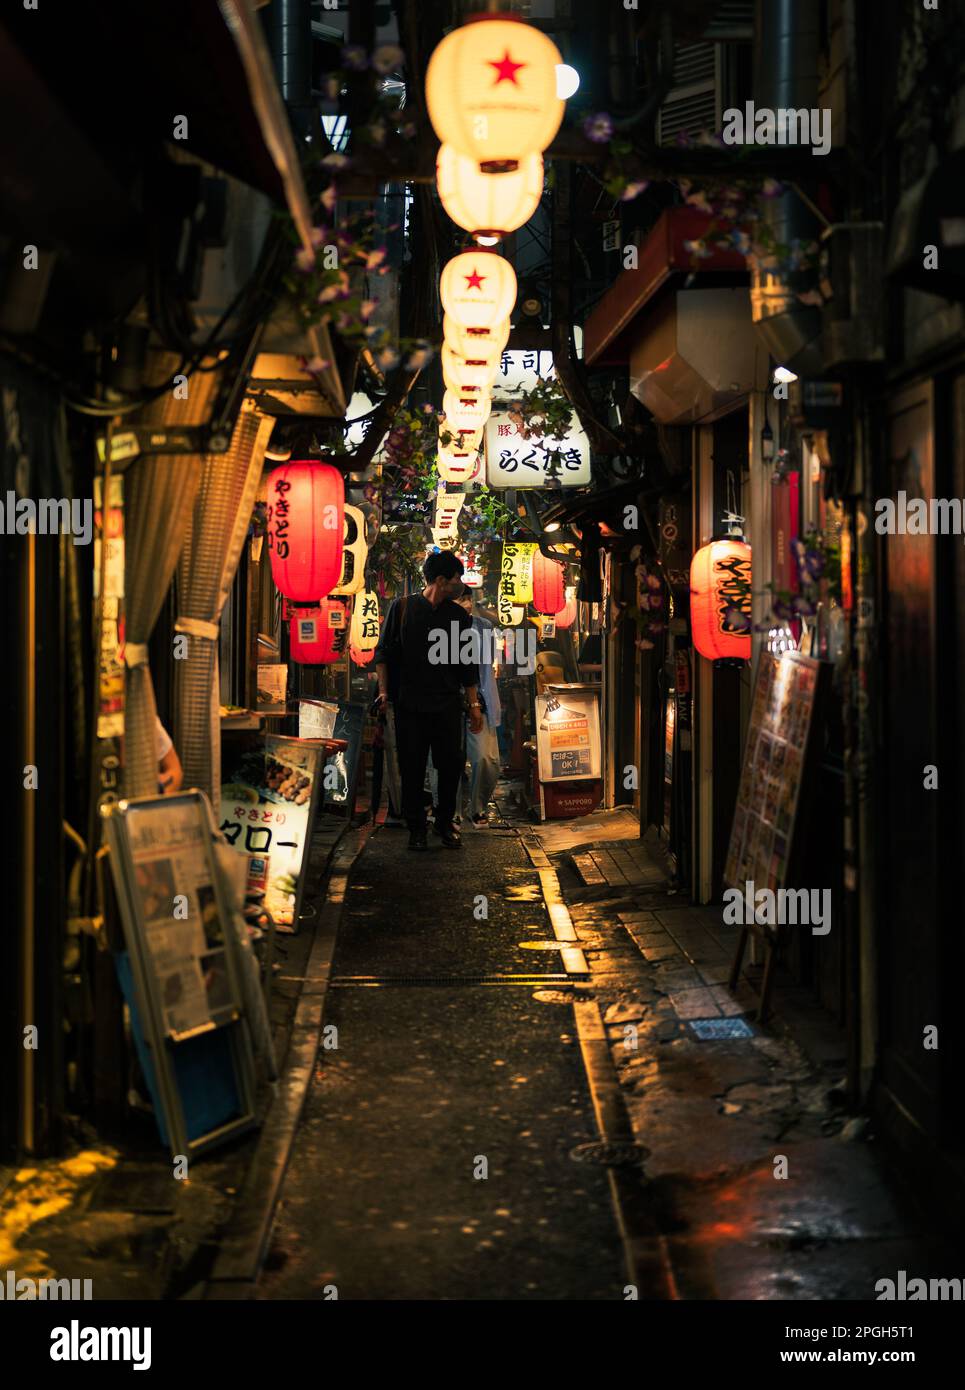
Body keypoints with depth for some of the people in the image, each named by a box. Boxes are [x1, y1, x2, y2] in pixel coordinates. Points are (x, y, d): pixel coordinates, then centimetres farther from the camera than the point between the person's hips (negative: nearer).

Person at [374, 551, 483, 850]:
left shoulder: (459, 616, 9)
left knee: (451, 765, 0)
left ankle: (445, 823, 17)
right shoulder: (402, 608, 2)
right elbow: (383, 652, 6)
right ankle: (416, 828, 13)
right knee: (412, 768, 1)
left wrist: (473, 704, 9)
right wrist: (384, 691, -2)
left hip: (447, 705, 2)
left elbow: (467, 664, 12)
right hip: (409, 703, -2)